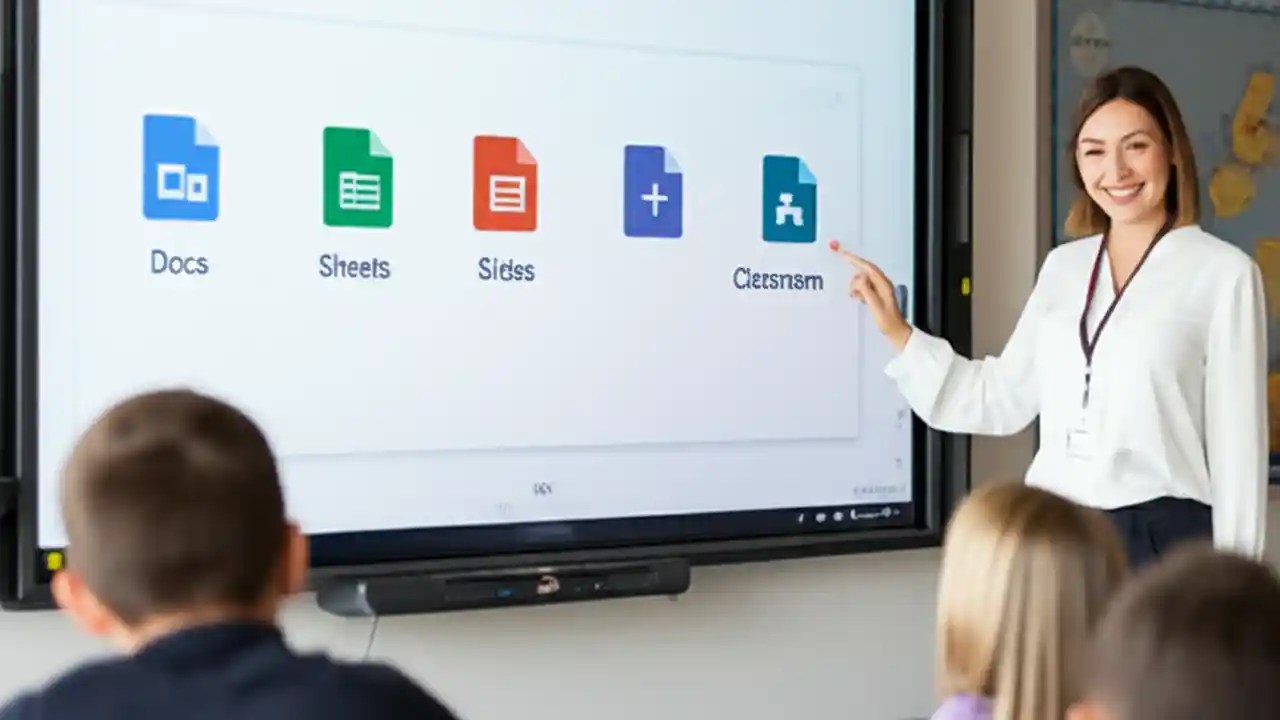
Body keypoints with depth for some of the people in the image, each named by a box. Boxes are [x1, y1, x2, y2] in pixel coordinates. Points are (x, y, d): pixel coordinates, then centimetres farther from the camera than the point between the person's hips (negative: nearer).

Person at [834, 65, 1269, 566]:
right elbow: (1004, 400, 12)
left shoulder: (1223, 273, -4)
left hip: (1162, 536, -4)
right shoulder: (1063, 266, 12)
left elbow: (1237, 439, -4)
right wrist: (898, 333, 6)